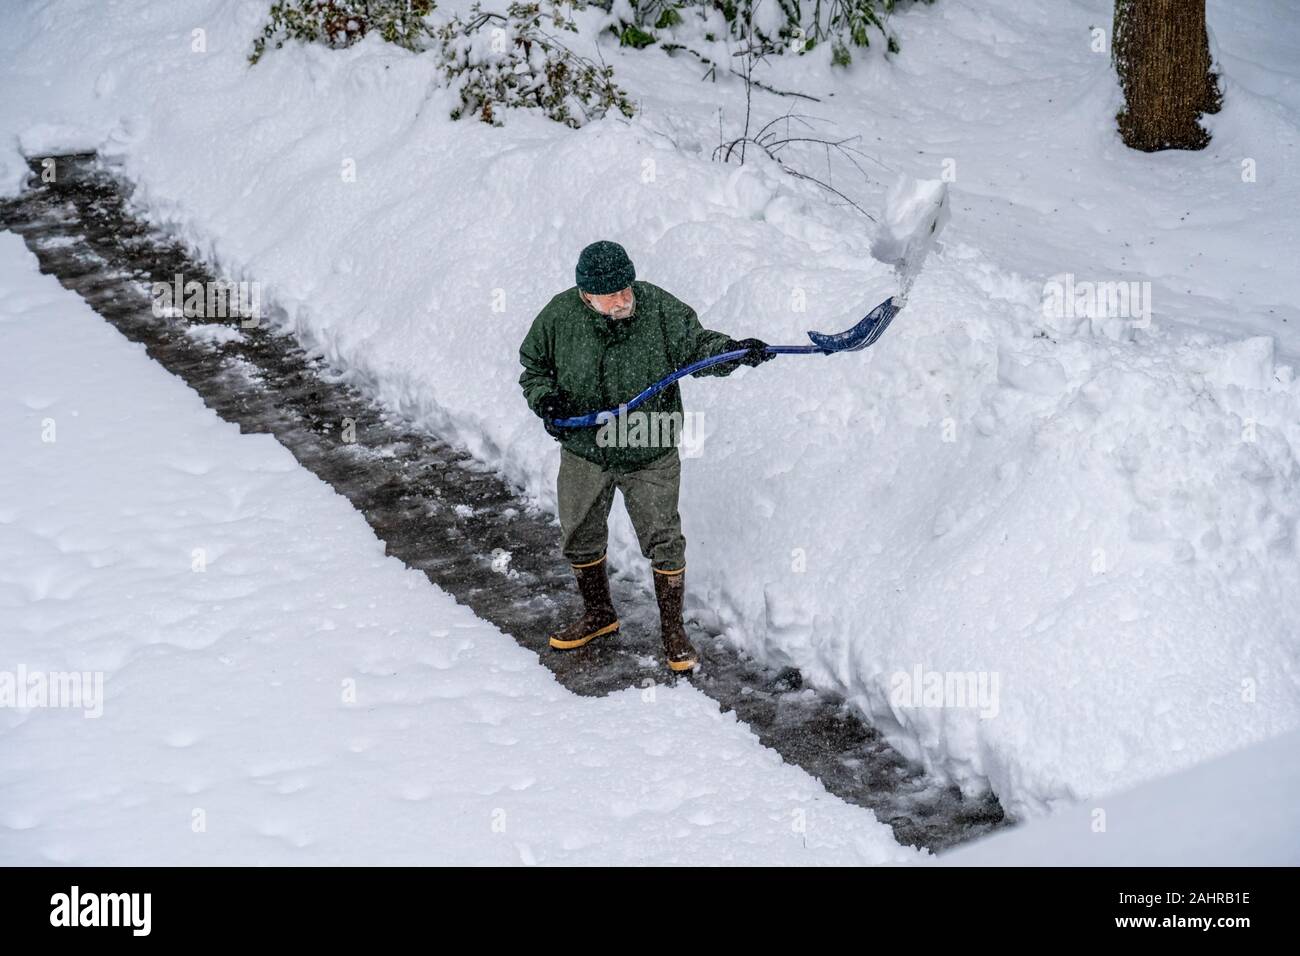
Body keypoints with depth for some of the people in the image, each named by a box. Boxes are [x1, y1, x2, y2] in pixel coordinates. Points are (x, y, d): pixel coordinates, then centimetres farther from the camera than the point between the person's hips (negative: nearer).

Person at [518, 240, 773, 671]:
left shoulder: (659, 308, -16)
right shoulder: (559, 317, -12)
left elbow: (695, 345, -13)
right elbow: (533, 368, 4)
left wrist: (732, 350, -33)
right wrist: (545, 399, -14)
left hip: (651, 457, -2)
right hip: (583, 454, 2)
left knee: (664, 543, 2)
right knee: (580, 539, 17)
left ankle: (672, 628, 22)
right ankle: (599, 615, 42)